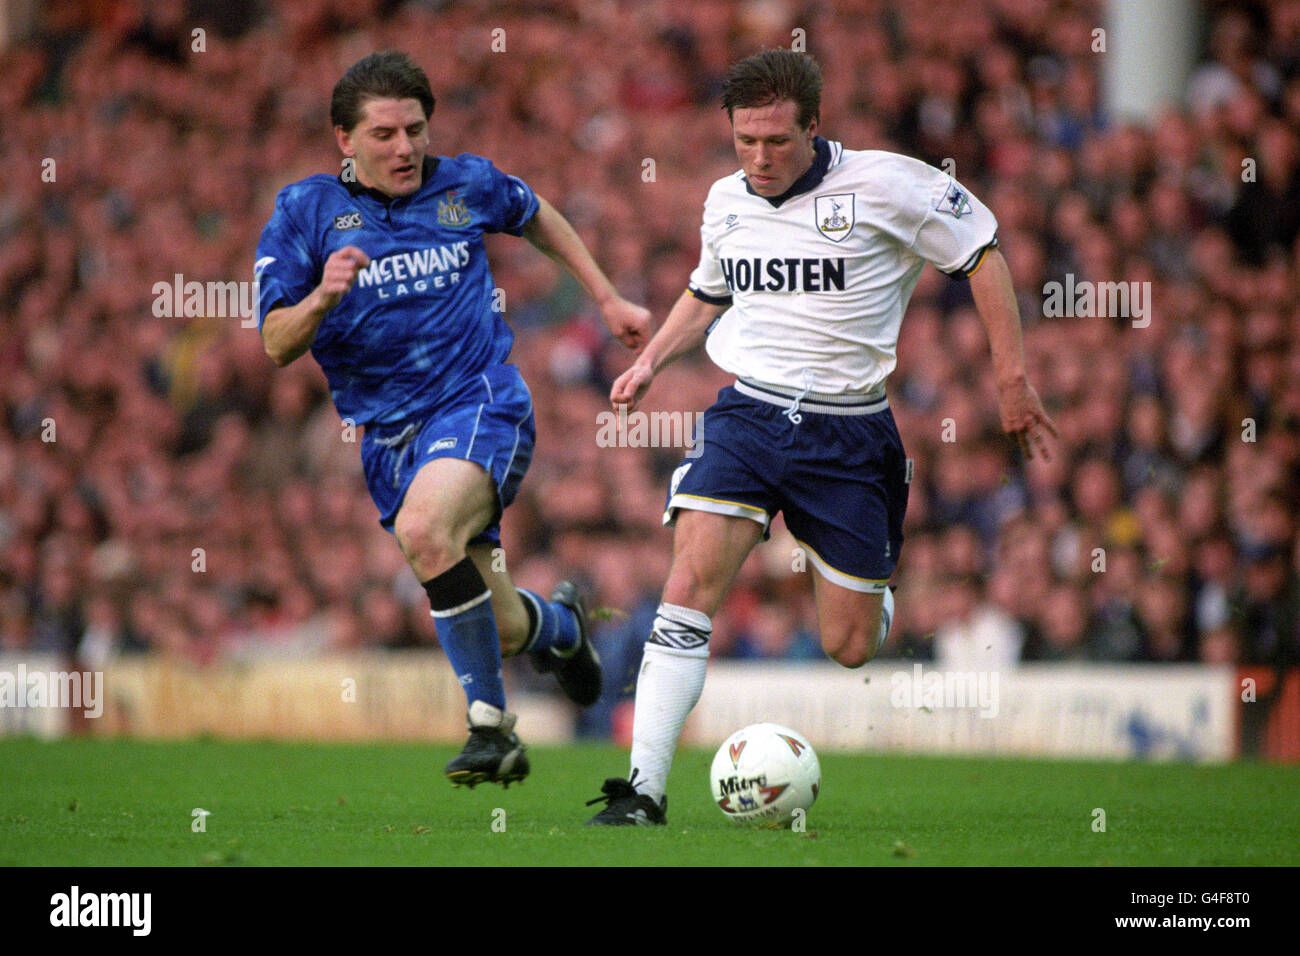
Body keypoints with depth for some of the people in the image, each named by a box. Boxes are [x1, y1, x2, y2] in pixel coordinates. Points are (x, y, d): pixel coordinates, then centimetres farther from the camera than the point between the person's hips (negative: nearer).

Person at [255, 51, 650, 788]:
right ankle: (561, 626, 43)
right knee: (499, 629, 3)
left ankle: (491, 727, -24)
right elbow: (277, 344, -3)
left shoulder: (467, 185, 4)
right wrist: (323, 297, -23)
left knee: (424, 529, -34)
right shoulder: (306, 210, 0)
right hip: (389, 434, 2)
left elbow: (538, 218, 26)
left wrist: (609, 300, 27)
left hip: (481, 403, -2)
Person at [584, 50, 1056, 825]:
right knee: (691, 582, -20)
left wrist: (1013, 378, -4)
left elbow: (982, 252, -1)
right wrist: (652, 360, 12)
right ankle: (645, 788, -20)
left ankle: (879, 600, 43)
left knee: (849, 646, 2)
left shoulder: (883, 185, -10)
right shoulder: (726, 202, 6)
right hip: (746, 414, 3)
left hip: (847, 432, -2)